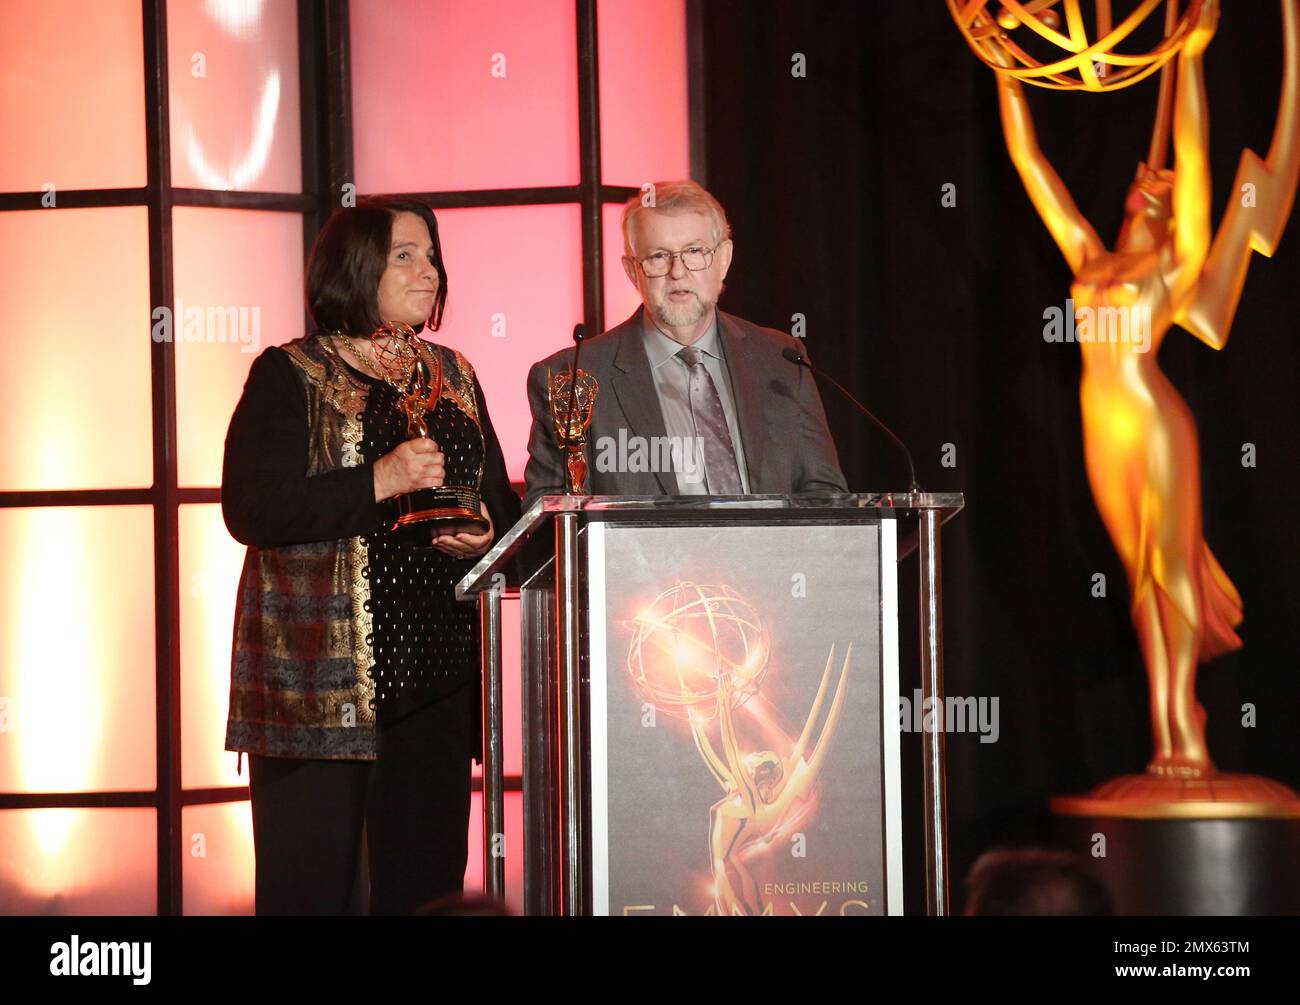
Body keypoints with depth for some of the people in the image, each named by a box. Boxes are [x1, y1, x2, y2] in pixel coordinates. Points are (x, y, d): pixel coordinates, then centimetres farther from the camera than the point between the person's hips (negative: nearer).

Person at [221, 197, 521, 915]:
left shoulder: (452, 376, 16)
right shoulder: (289, 376, -1)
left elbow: (501, 501, 24)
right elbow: (250, 510, -12)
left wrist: (487, 533, 0)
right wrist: (377, 483, -19)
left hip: (436, 678, 6)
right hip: (320, 681, -5)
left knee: (427, 880, 6)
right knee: (313, 882, -7)